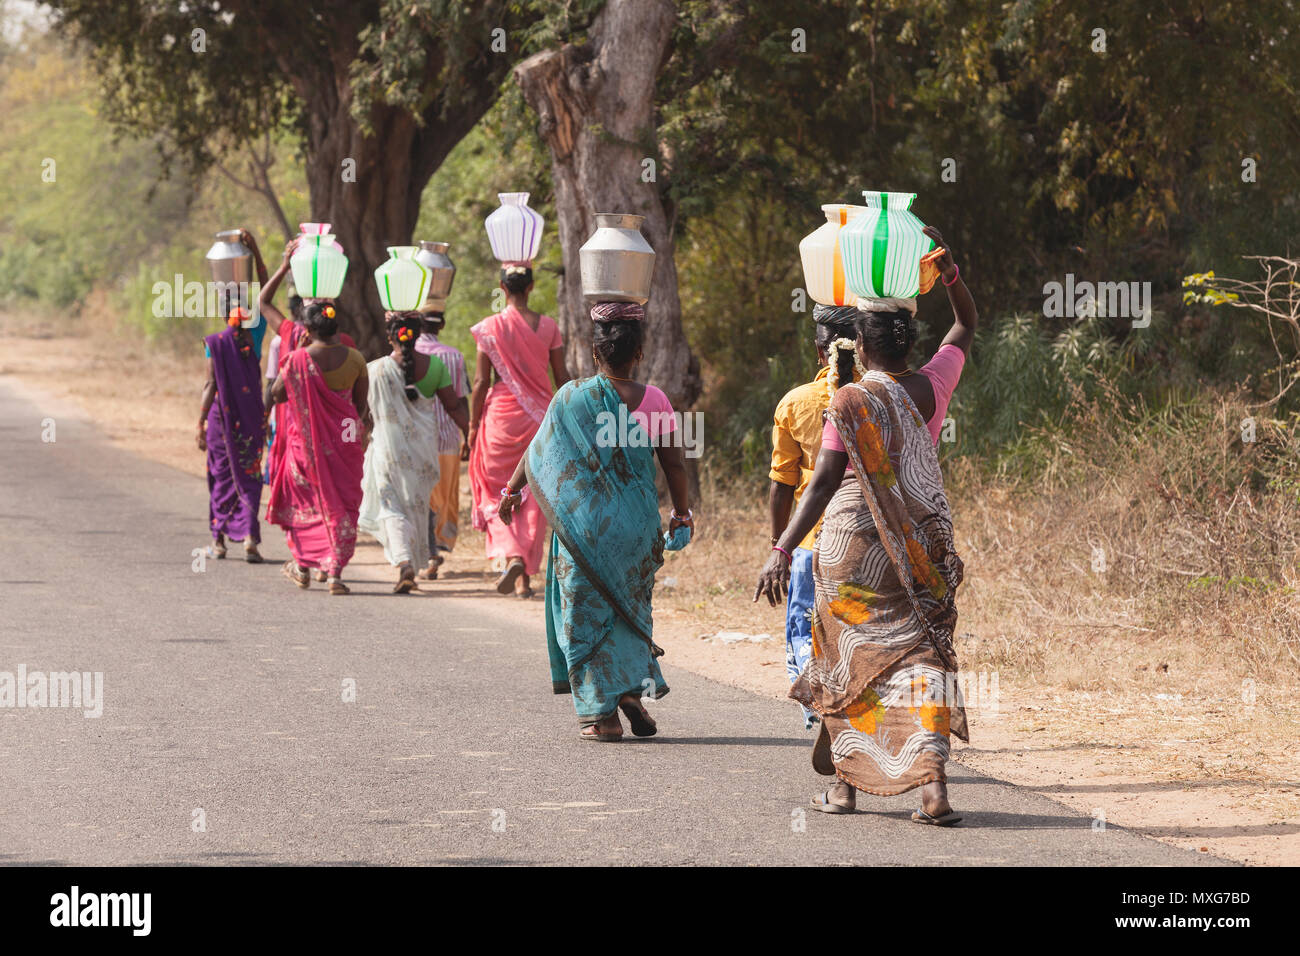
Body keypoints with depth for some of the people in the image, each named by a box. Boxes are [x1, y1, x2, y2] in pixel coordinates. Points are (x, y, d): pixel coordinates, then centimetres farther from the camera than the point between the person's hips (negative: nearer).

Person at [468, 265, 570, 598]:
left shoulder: (490, 328, -7)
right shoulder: (548, 326, -1)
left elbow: (481, 382, -5)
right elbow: (562, 377, 1)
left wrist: (473, 425, 4)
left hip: (501, 415, -2)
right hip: (539, 417, 2)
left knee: (495, 493, 10)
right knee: (533, 496, 9)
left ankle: (512, 556, -11)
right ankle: (526, 577, 7)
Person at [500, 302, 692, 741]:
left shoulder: (572, 397, -5)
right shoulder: (653, 400, -3)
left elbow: (539, 451, 1)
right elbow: (675, 464, 1)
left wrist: (512, 491, 15)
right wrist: (681, 513, 14)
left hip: (583, 520, -2)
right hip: (637, 523, 2)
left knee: (585, 613, 6)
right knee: (631, 607, 20)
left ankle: (602, 713, 3)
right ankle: (635, 688, 4)